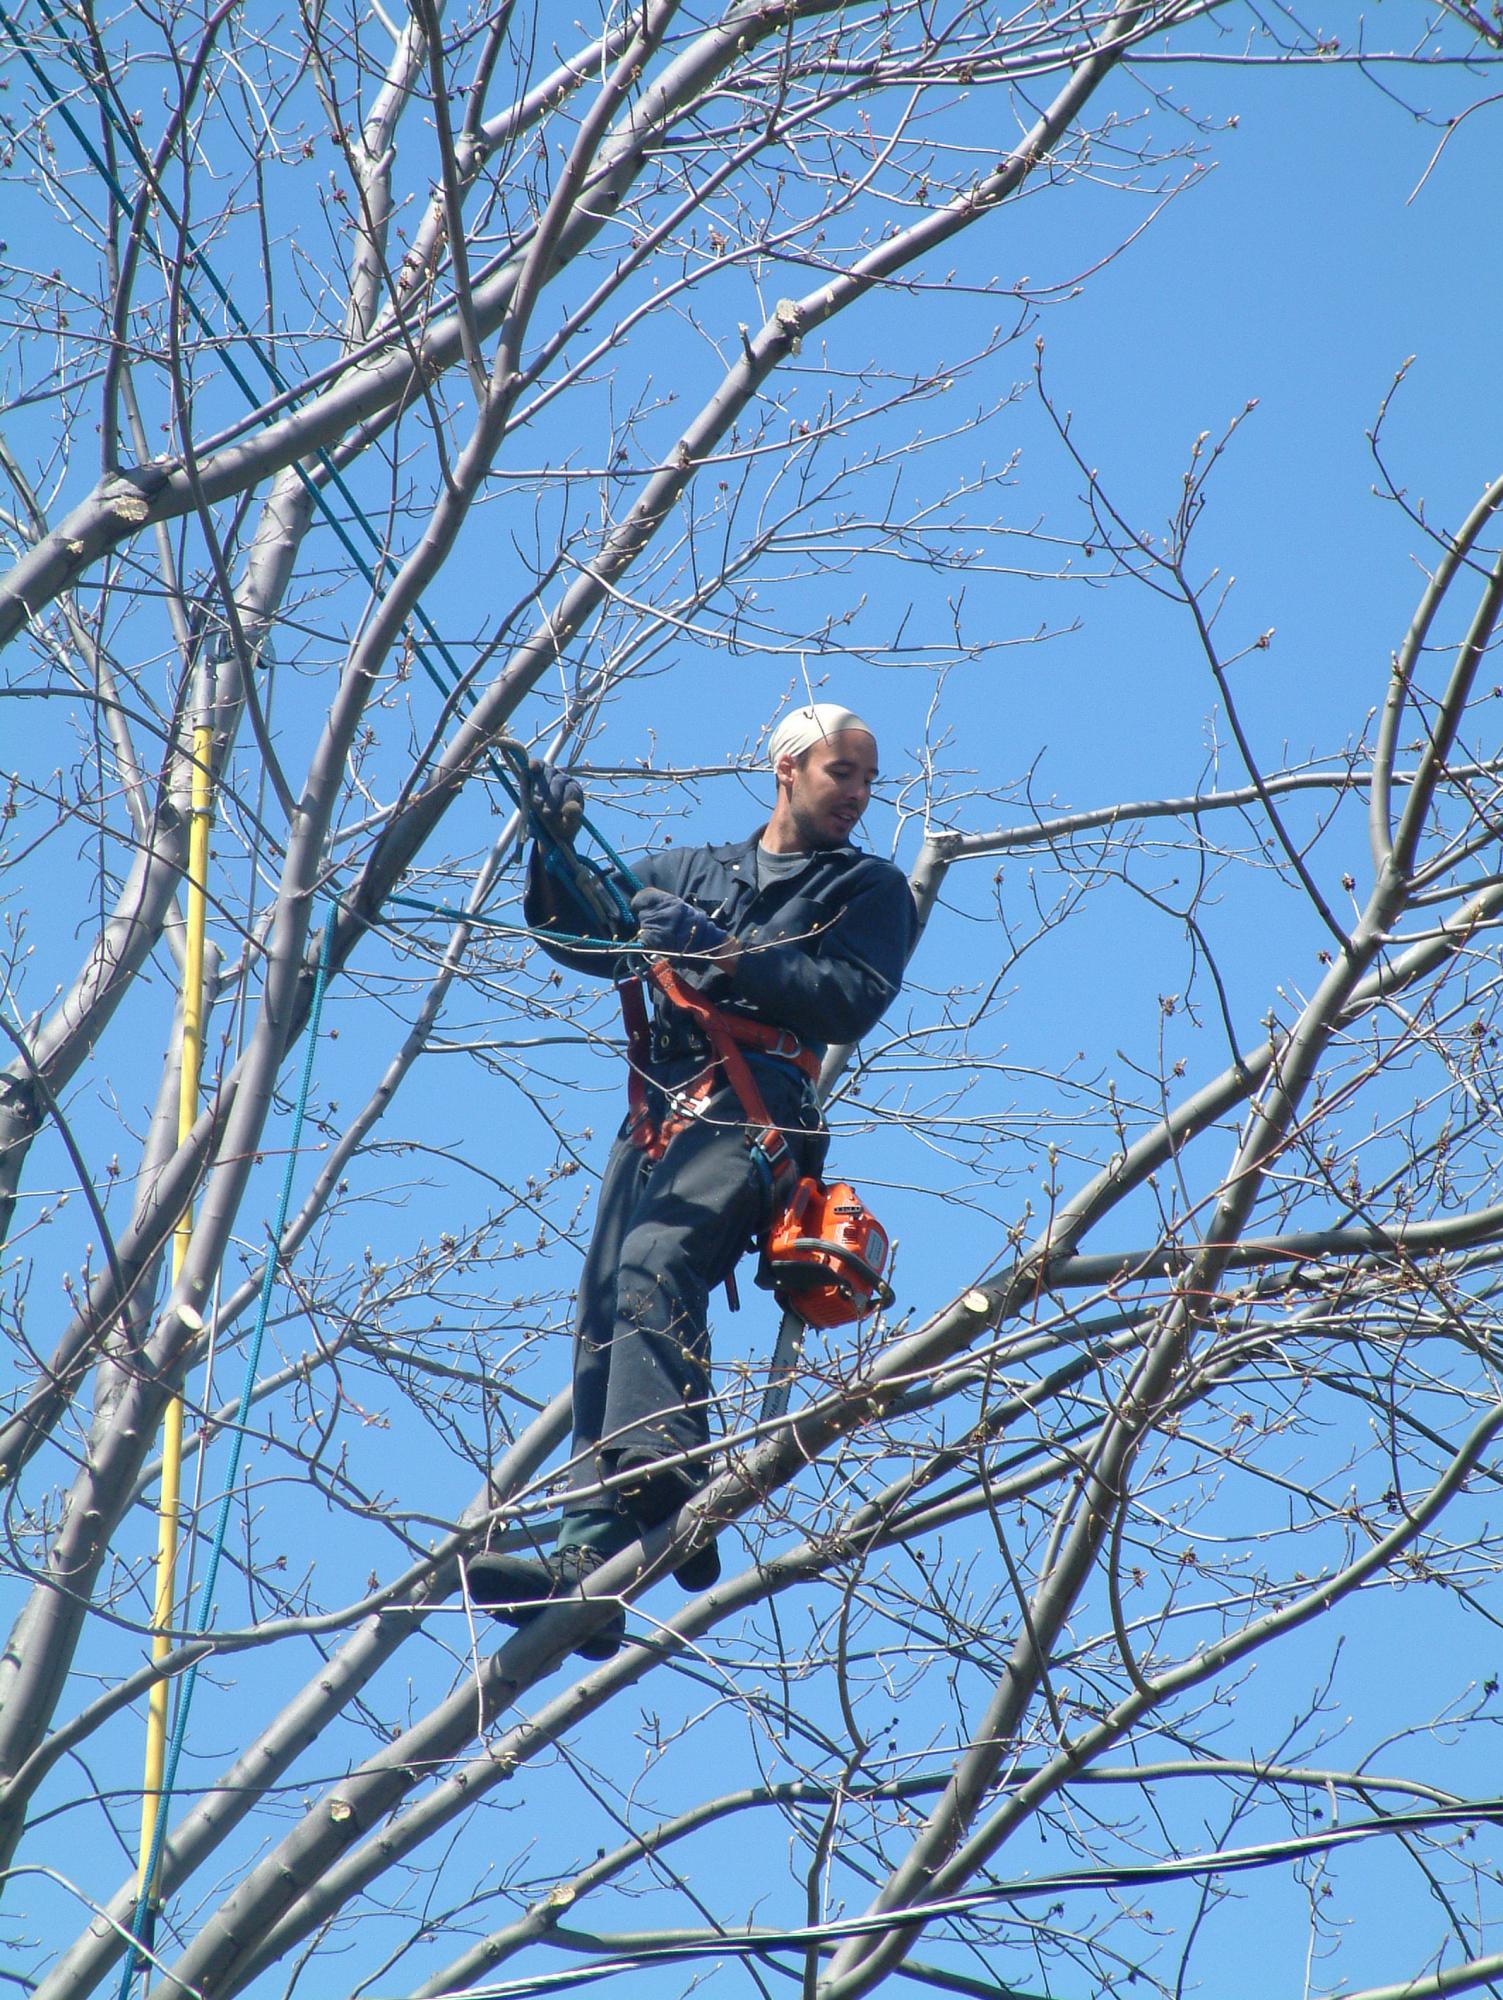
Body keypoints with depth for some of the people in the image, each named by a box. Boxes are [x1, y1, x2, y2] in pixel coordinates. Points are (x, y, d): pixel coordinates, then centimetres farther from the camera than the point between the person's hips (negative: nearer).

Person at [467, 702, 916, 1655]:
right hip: (661, 1107, 4)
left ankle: (662, 1471, -48)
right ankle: (589, 1562, -18)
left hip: (758, 1108, -4)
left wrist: (721, 951, -8)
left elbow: (850, 1003, 0)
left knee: (658, 1261, -31)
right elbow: (573, 934, 26)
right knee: (602, 1323, -11)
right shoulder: (689, 871, 30)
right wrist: (556, 844, 8)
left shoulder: (870, 888, 18)